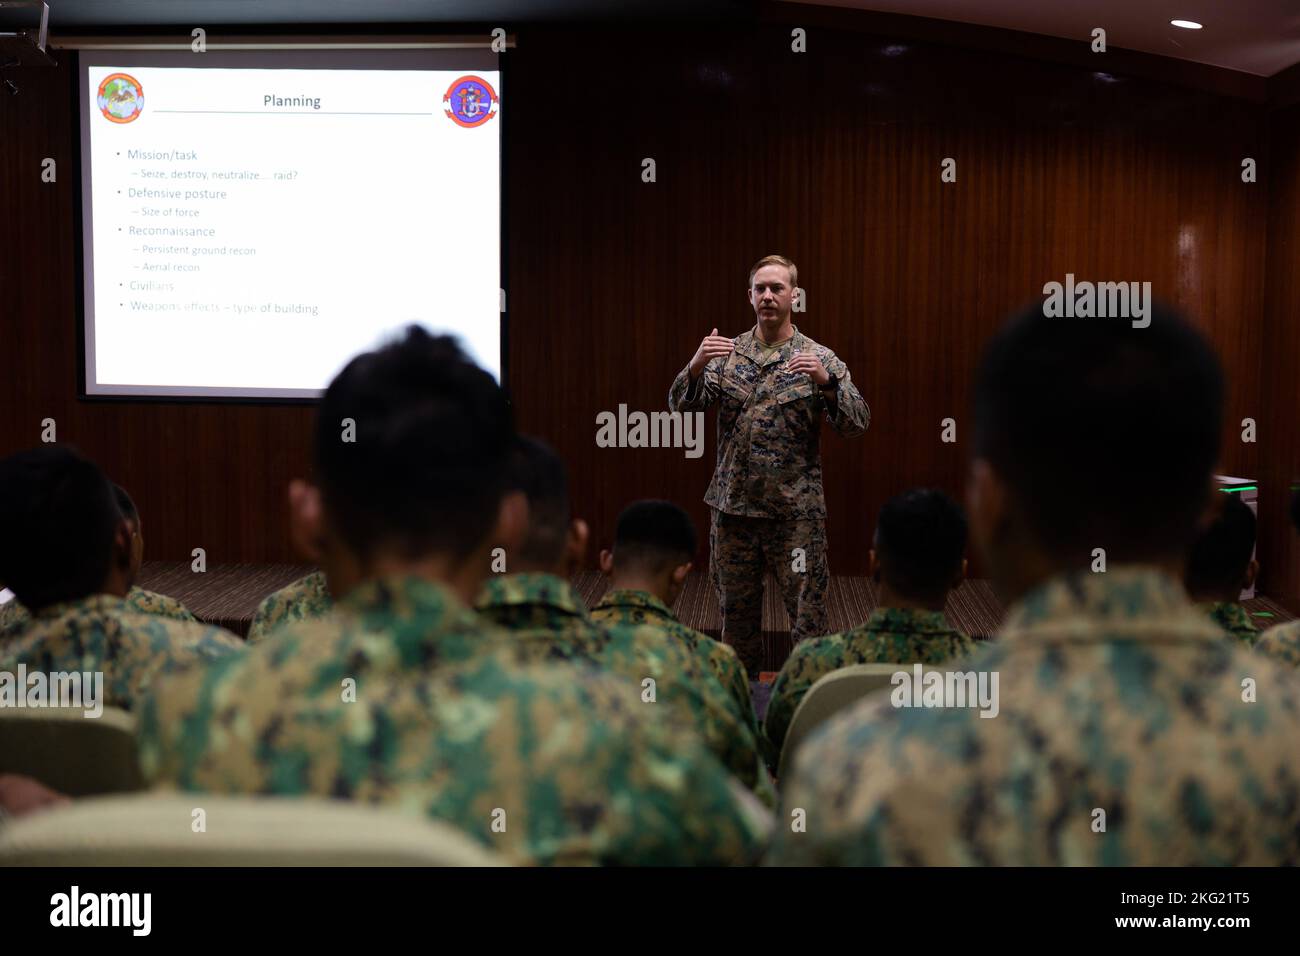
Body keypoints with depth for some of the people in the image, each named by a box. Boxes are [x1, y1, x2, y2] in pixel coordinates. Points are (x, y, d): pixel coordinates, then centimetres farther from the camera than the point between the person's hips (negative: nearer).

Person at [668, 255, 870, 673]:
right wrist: (696, 366, -24)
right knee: (736, 608, 14)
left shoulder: (819, 358, -1)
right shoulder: (726, 353, 6)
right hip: (733, 504, 3)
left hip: (796, 509, -3)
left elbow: (858, 422, -10)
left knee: (808, 612, 0)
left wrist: (825, 381, -28)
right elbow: (681, 404, -3)